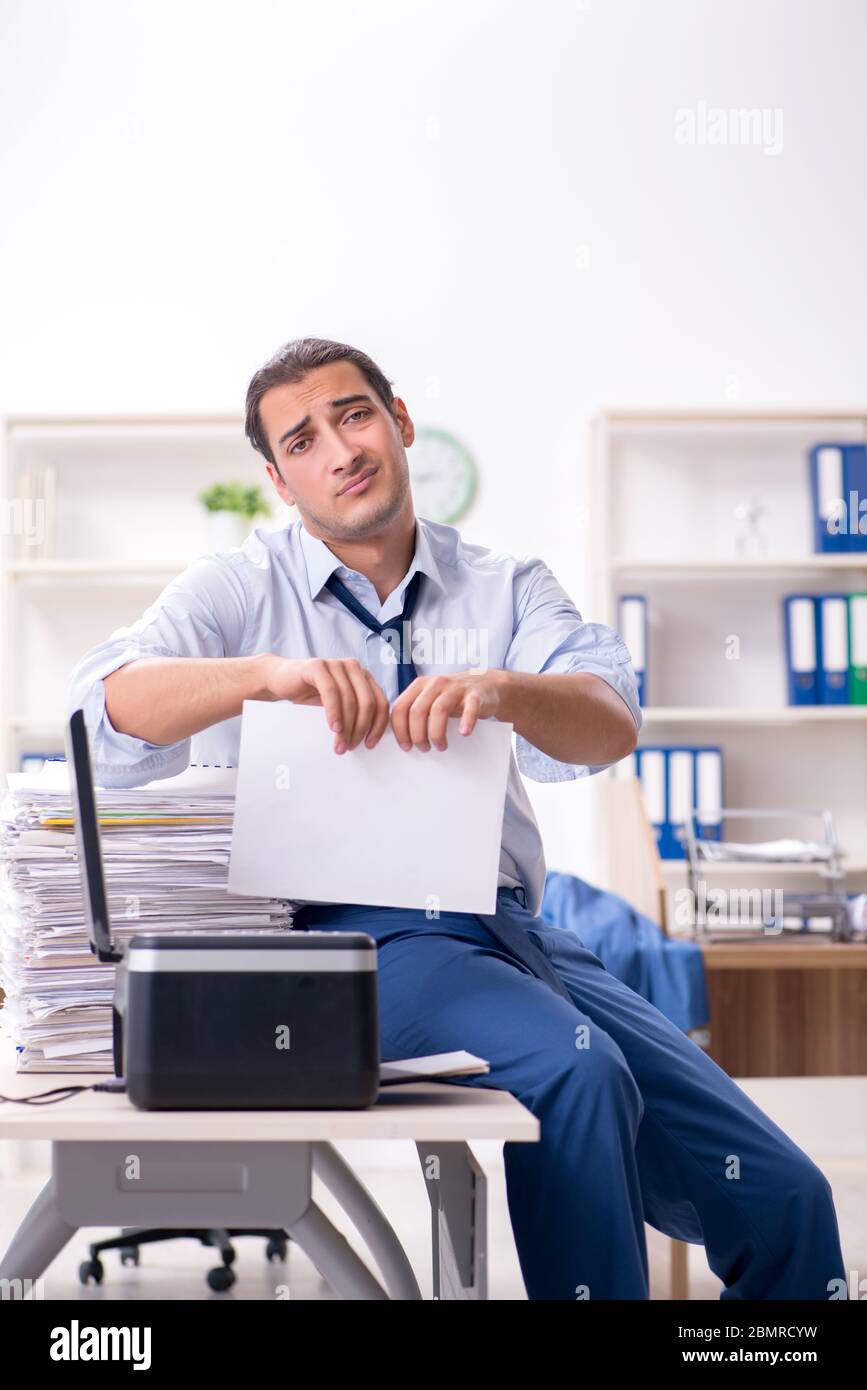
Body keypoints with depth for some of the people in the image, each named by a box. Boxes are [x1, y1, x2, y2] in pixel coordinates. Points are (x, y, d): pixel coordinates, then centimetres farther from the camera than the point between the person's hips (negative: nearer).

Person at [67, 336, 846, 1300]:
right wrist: (270, 672, -28)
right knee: (575, 1069, -34)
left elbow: (610, 725, -3)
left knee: (783, 1199, -7)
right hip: (350, 929, -4)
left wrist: (499, 690, -26)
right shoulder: (239, 590, 10)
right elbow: (112, 701, -10)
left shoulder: (506, 589, 16)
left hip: (510, 929, 4)